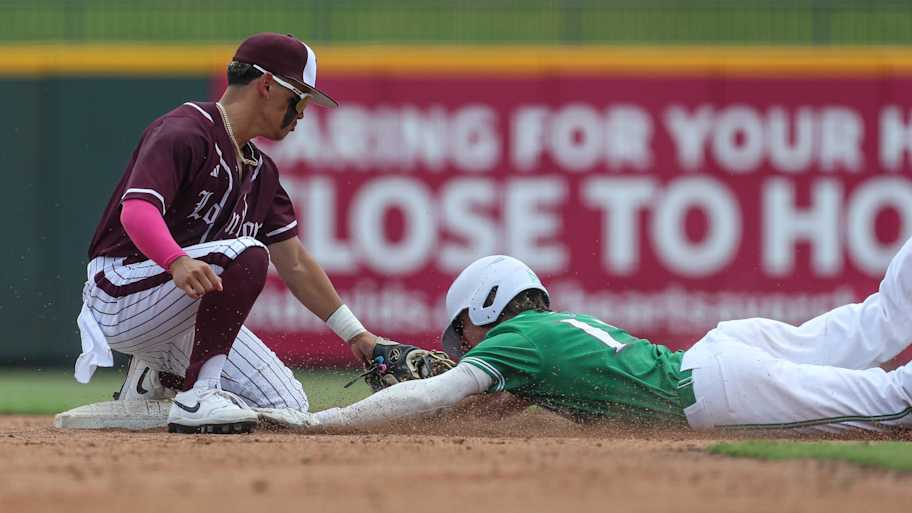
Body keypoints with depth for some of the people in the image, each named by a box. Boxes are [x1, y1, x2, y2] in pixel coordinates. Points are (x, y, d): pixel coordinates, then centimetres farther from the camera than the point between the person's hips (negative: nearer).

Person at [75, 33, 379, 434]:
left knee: (289, 408, -3)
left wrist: (356, 334, 17)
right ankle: (197, 396, -30)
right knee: (246, 254, -31)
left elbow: (295, 264, 20)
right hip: (120, 299, -9)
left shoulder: (259, 169, 15)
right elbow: (137, 210, -30)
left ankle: (157, 376, 16)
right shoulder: (185, 132, -14)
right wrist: (178, 262, -49)